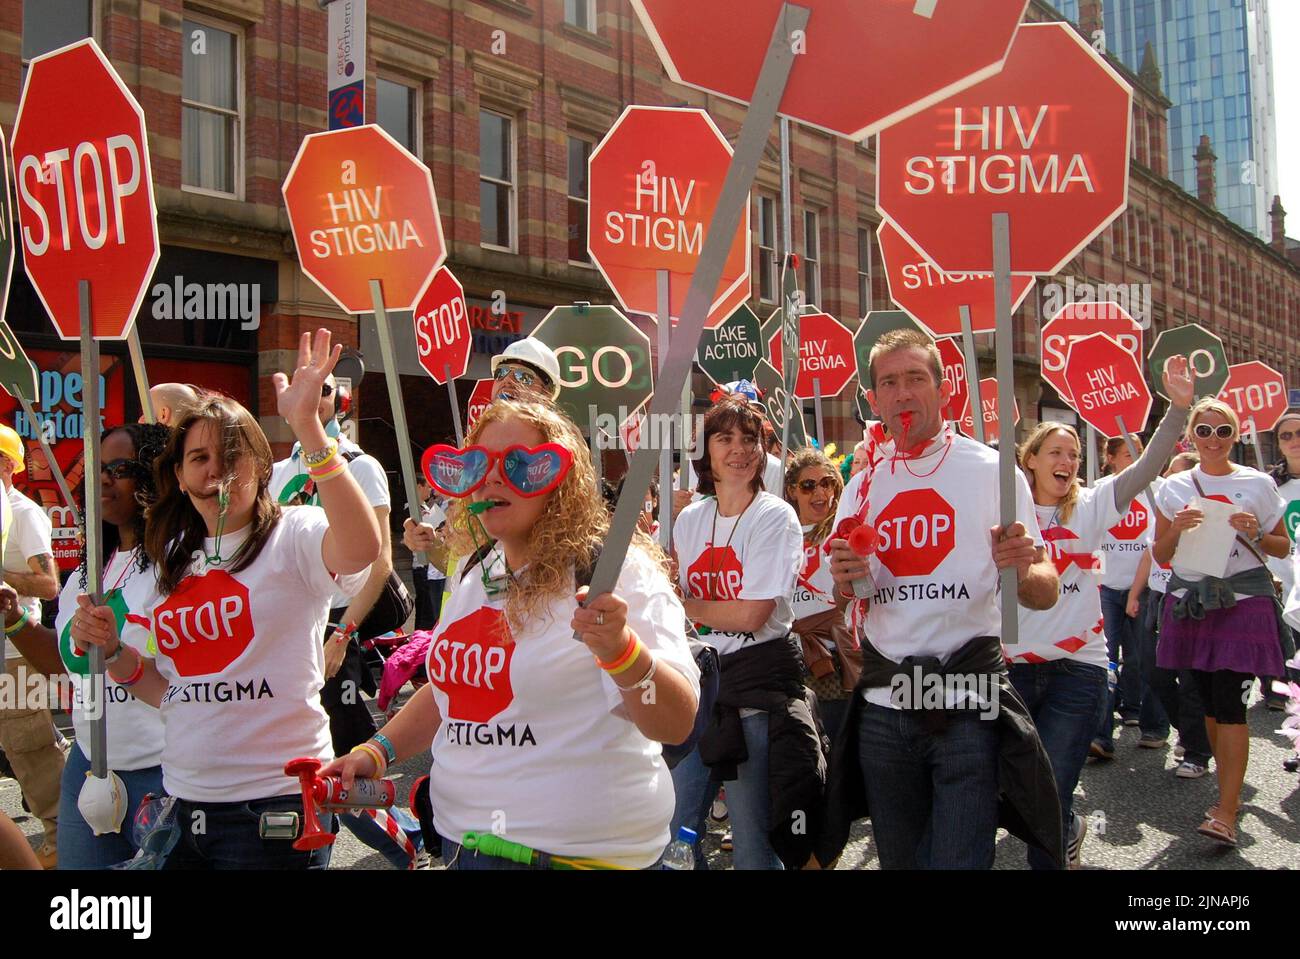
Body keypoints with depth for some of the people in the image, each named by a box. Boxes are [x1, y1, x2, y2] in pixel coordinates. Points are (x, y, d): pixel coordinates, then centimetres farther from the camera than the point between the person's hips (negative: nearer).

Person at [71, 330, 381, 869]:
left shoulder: (293, 536, -10)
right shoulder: (175, 562, 11)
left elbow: (361, 548, -35)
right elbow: (169, 692, 16)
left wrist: (306, 424, -36)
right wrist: (112, 651, -2)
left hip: (272, 805, -7)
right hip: (183, 805, 7)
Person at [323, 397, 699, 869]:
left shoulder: (616, 571, -16)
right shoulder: (476, 572, 7)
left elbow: (677, 723, -24)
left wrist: (620, 650, -41)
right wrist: (376, 751, 9)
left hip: (578, 848, -7)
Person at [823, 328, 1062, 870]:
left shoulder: (993, 471, -2)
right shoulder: (862, 487, 9)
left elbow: (1045, 594, -3)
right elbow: (845, 602, 13)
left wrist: (1022, 571, -26)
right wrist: (843, 580, -10)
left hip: (970, 702, -4)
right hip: (884, 703, 4)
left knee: (958, 861, -8)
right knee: (898, 860, 16)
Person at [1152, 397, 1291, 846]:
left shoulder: (1258, 484, 3)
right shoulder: (1174, 487, 8)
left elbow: (1284, 547, 9)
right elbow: (1160, 555, 10)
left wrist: (1255, 535, -10)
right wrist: (1177, 528, -9)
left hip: (1243, 601, -3)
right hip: (1191, 601, 3)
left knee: (1230, 703, -10)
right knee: (1209, 702, 9)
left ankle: (1226, 813, -8)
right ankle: (1230, 790, 25)